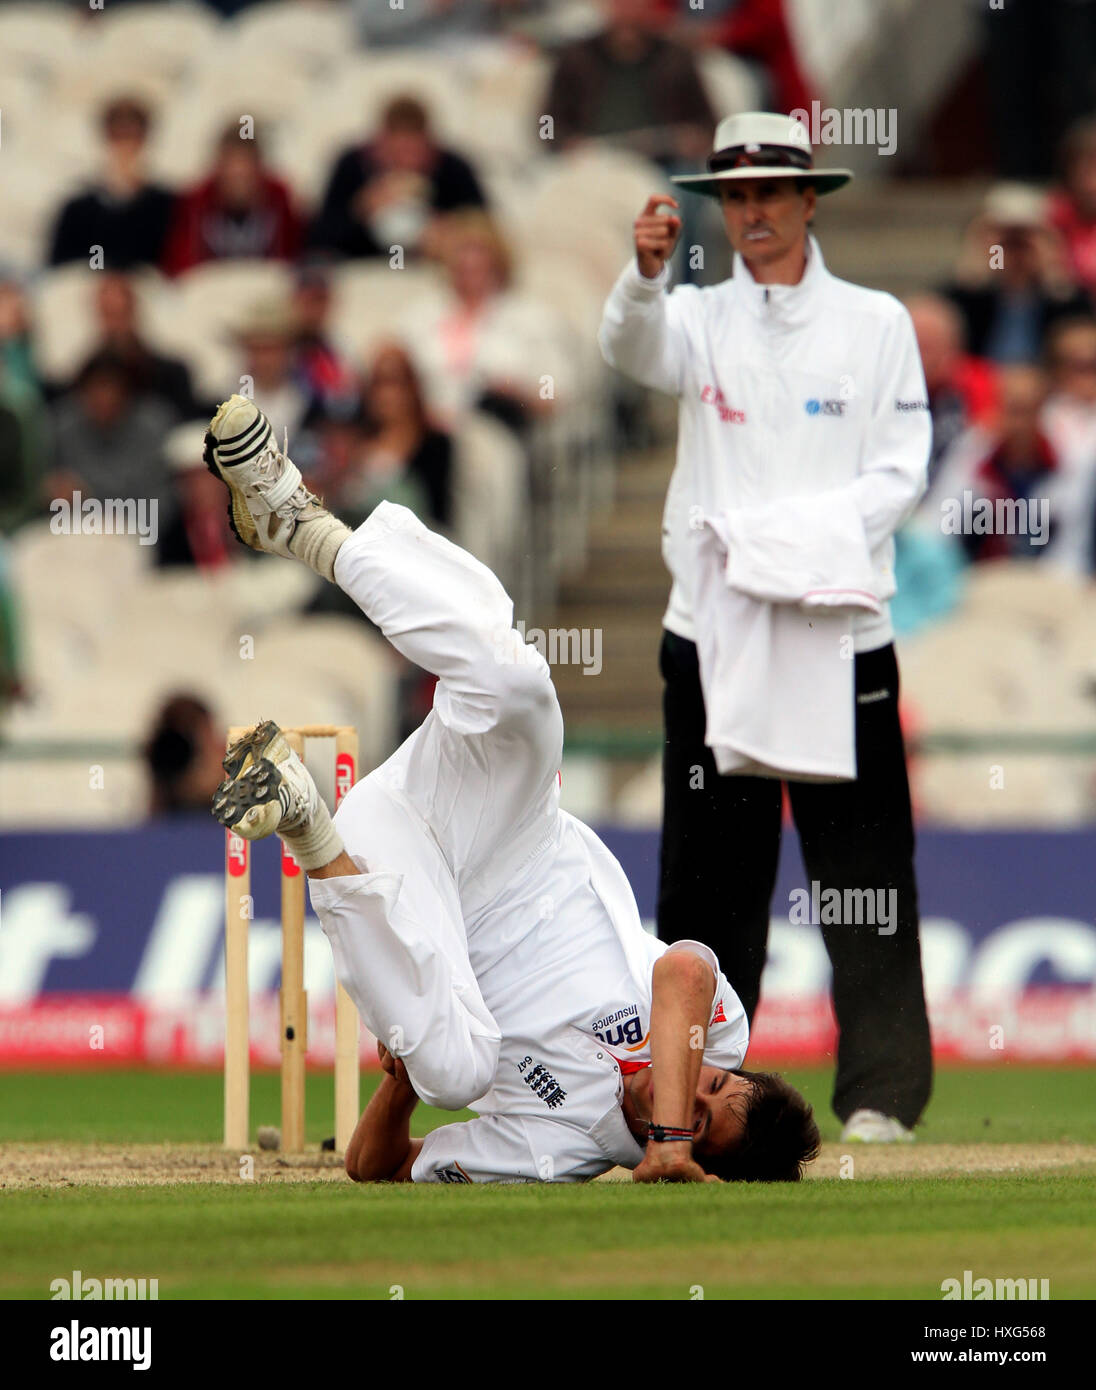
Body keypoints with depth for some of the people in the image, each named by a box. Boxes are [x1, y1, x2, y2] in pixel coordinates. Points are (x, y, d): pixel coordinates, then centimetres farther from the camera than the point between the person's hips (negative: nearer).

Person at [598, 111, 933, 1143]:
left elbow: (902, 470, 4)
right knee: (708, 872, 2)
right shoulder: (701, 319, 8)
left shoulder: (875, 323, 9)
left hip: (841, 630, -1)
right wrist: (646, 272, -36)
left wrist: (812, 537, -12)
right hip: (713, 629, 1)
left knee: (864, 867, -4)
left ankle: (880, 1095, -2)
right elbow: (634, 348, -15)